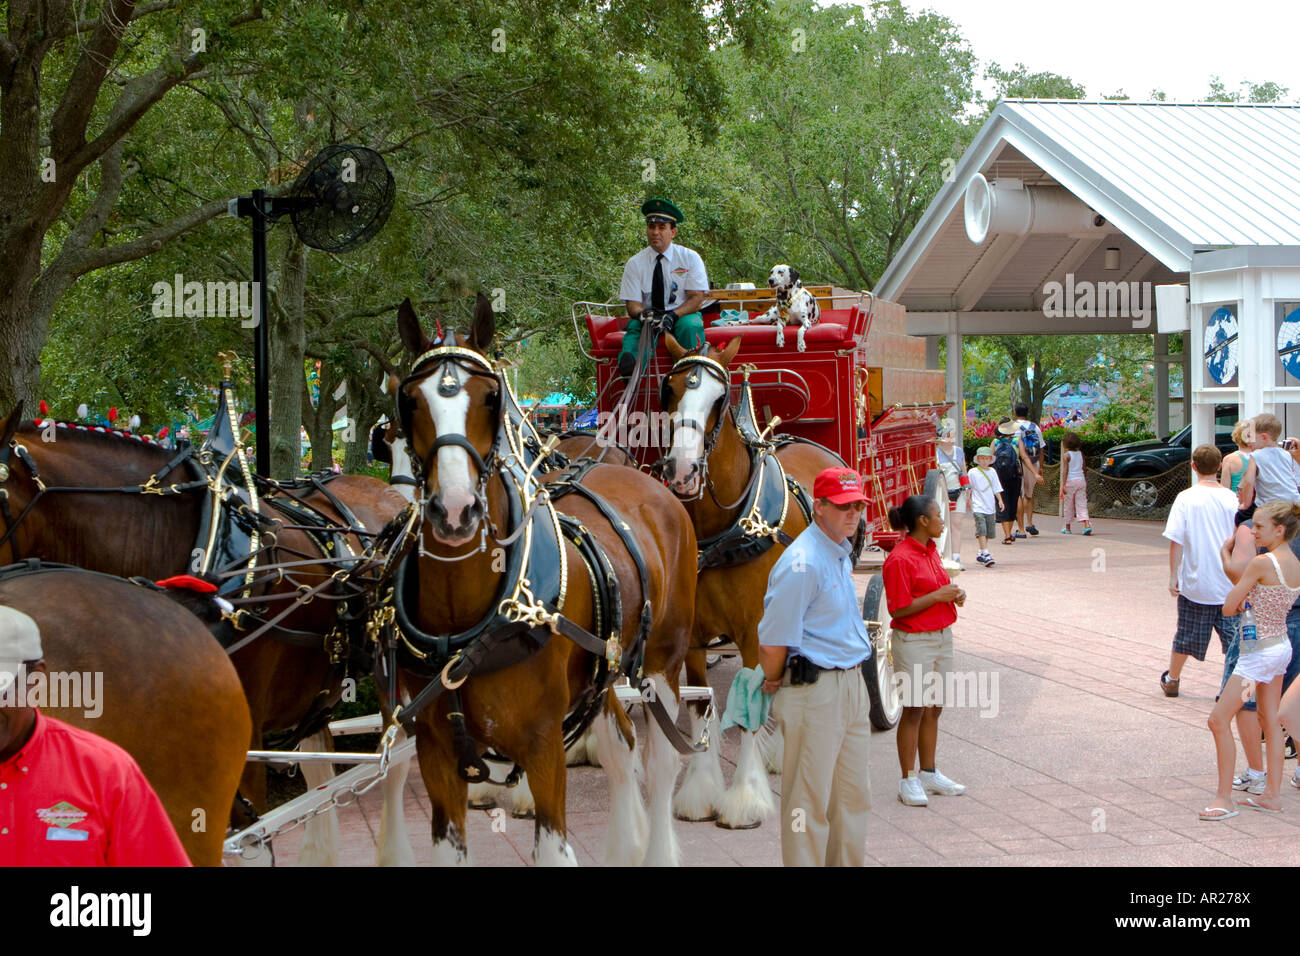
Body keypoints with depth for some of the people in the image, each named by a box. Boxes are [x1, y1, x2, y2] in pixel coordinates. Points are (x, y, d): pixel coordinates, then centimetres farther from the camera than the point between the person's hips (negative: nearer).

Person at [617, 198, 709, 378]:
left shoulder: (690, 258, 2)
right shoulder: (635, 264, 4)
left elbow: (697, 298, -4)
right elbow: (632, 305, -1)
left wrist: (673, 315, -22)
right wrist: (643, 314, -27)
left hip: (682, 315, 0)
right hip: (648, 315, 0)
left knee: (690, 326, -36)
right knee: (635, 327, -35)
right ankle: (627, 367, -61)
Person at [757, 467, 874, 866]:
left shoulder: (842, 553, 10)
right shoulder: (801, 564, -21)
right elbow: (772, 642, -20)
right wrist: (774, 682, -4)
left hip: (853, 684, 9)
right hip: (814, 690, -9)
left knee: (854, 794, 17)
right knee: (810, 799, 0)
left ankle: (849, 862, 29)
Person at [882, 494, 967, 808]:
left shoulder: (931, 550, 11)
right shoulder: (900, 559, -18)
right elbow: (899, 610, -19)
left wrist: (954, 594, 4)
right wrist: (938, 596, -19)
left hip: (941, 637, 8)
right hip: (913, 642, -8)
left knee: (933, 708, 13)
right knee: (914, 709, -2)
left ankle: (929, 774, 23)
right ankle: (908, 781, 6)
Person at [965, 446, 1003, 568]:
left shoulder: (992, 472, 8)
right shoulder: (973, 472, -2)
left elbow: (996, 488, 12)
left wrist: (1000, 500, 2)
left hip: (990, 507, 5)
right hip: (978, 506, -5)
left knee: (988, 532, 10)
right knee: (981, 530, -17)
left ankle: (980, 553, 26)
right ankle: (986, 555, -24)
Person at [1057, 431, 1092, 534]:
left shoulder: (1066, 455, -7)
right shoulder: (1080, 454, 9)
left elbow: (1065, 471, -12)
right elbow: (1083, 468, 13)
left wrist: (1063, 485, -13)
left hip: (1070, 481, -4)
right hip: (1081, 480, 4)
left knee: (1068, 505, 6)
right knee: (1081, 504, 2)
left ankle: (1067, 528, 13)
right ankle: (1087, 524, -16)